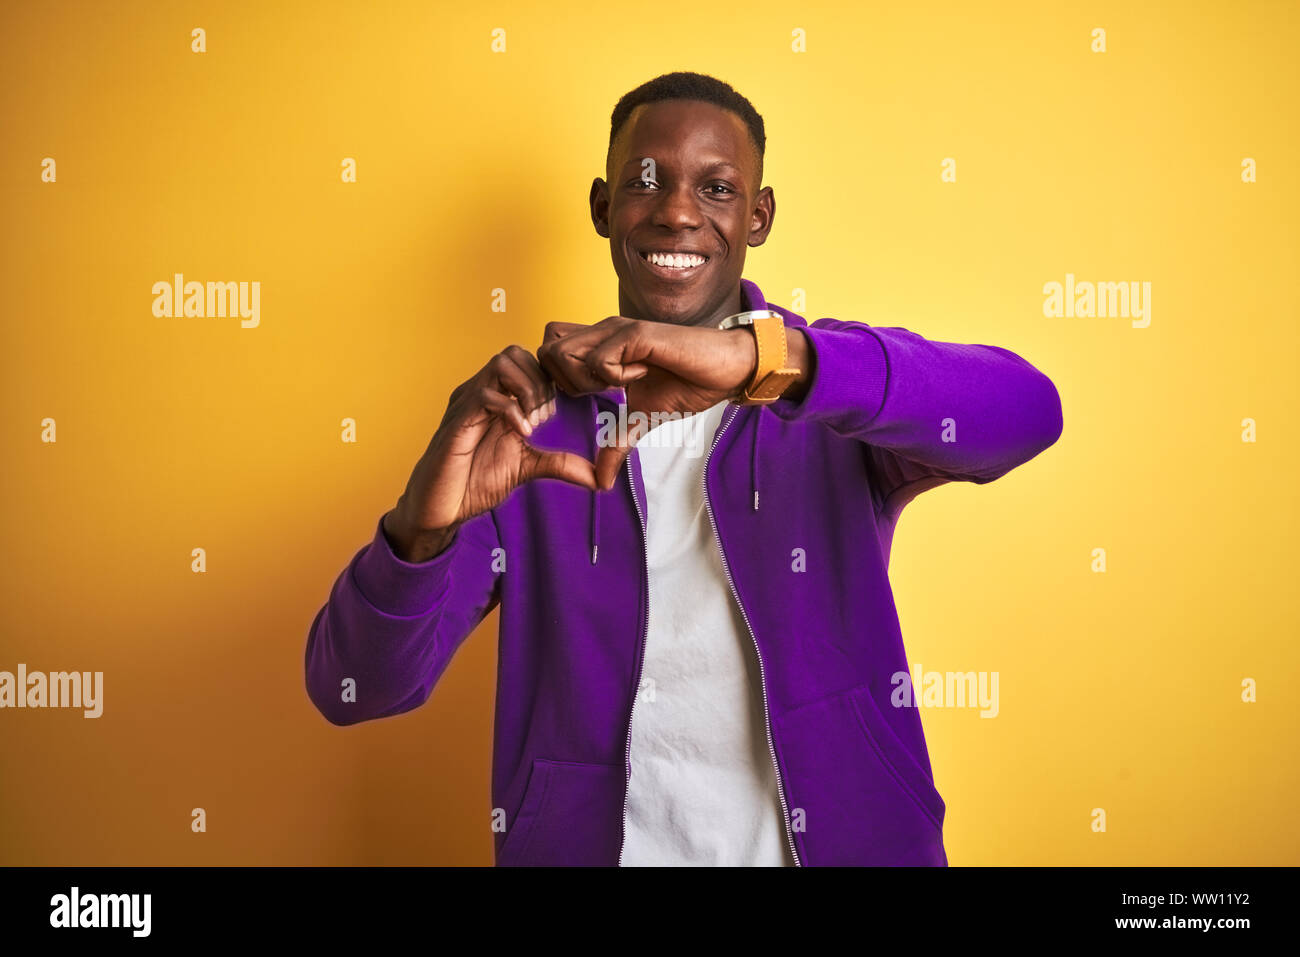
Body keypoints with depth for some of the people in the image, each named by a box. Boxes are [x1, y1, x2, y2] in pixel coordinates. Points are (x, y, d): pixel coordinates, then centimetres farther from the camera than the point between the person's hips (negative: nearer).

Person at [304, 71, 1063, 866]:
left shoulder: (837, 390, -5)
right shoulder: (526, 417, -5)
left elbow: (1028, 410, -26)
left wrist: (764, 355, -38)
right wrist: (421, 526, -31)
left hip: (835, 839, 0)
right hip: (587, 841, 1)